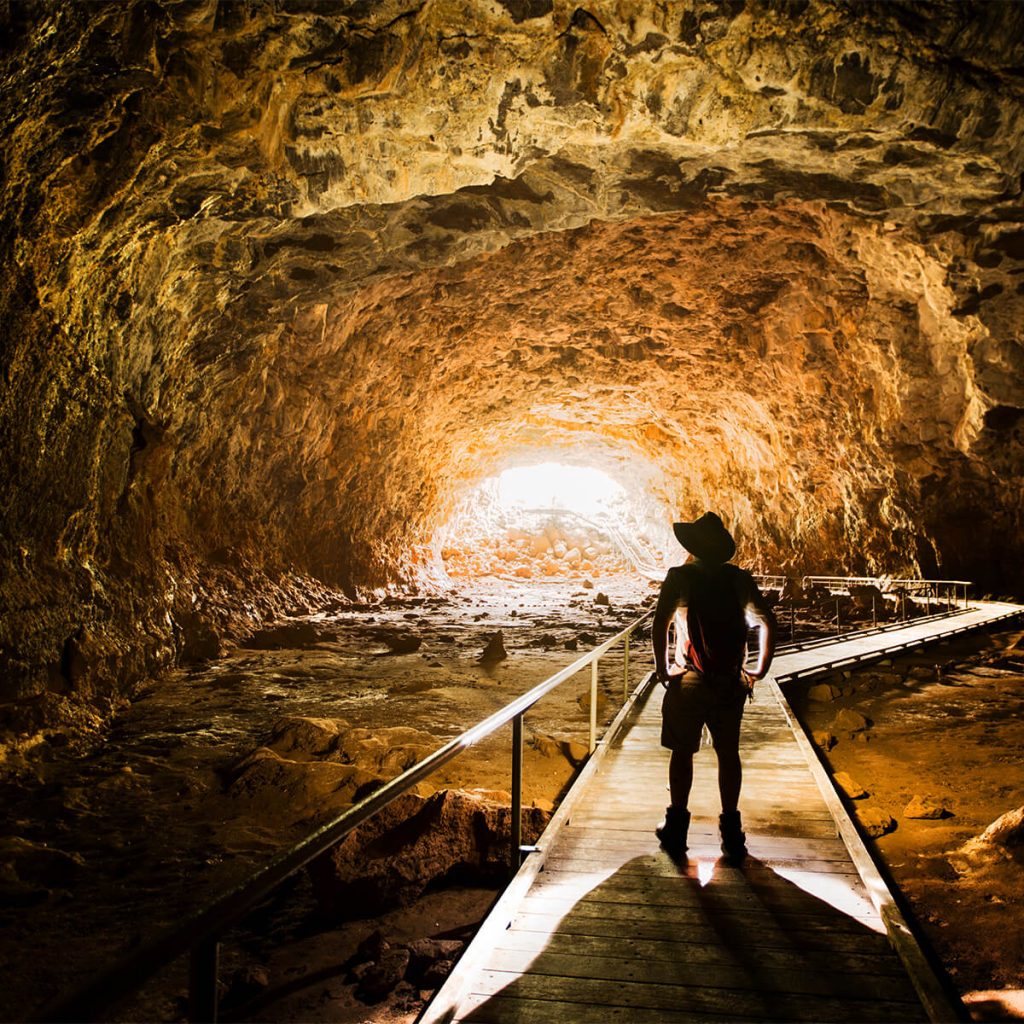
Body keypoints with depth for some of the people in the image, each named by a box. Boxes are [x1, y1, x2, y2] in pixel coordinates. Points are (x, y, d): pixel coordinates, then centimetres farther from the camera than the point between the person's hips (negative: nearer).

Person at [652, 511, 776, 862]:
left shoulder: (680, 576, -6)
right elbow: (767, 622, 3)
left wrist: (662, 669, -5)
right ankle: (731, 830, 15)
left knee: (682, 753, 8)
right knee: (728, 754, 11)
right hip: (731, 681, 3)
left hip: (688, 680, -3)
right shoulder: (739, 579, 4)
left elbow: (660, 625, -14)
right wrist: (760, 669, 10)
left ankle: (677, 828, 15)